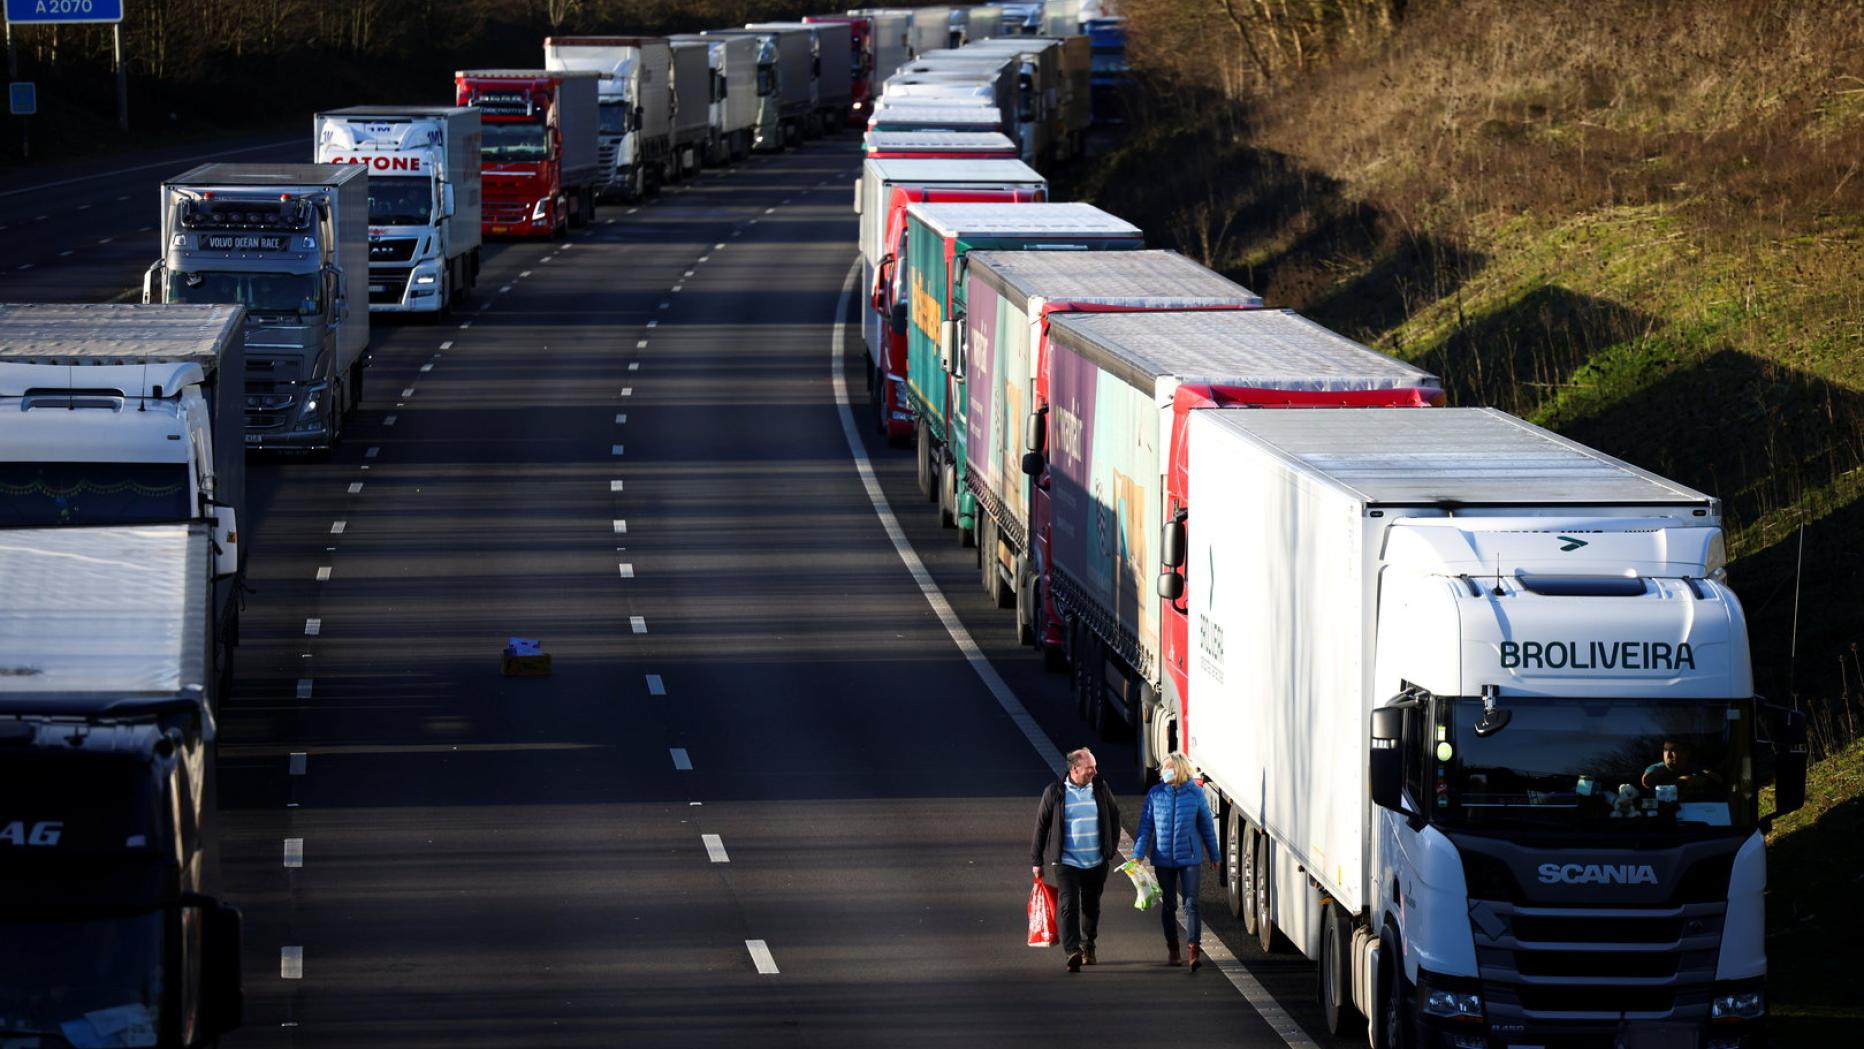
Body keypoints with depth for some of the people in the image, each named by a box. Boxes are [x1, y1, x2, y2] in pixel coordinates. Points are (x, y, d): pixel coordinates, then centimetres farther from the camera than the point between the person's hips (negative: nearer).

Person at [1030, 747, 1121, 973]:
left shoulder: (1100, 789, 3)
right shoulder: (1055, 792, -5)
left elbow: (1114, 816, 19)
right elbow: (1041, 825, 2)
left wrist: (1113, 846, 14)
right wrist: (1036, 860, 3)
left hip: (1096, 862, 3)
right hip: (1066, 861, -3)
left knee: (1091, 907, 14)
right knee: (1068, 905, -16)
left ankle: (1088, 947, 33)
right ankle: (1073, 952, -23)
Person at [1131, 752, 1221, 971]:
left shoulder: (1195, 794, -2)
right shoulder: (1155, 794, 0)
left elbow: (1207, 826, 7)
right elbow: (1146, 825, 3)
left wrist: (1214, 854, 14)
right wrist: (1138, 854, -3)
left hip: (1188, 856, -2)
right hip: (1163, 858, 2)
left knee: (1191, 904, -10)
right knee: (1168, 905, 10)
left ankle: (1194, 949, -13)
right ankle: (1172, 950, 21)